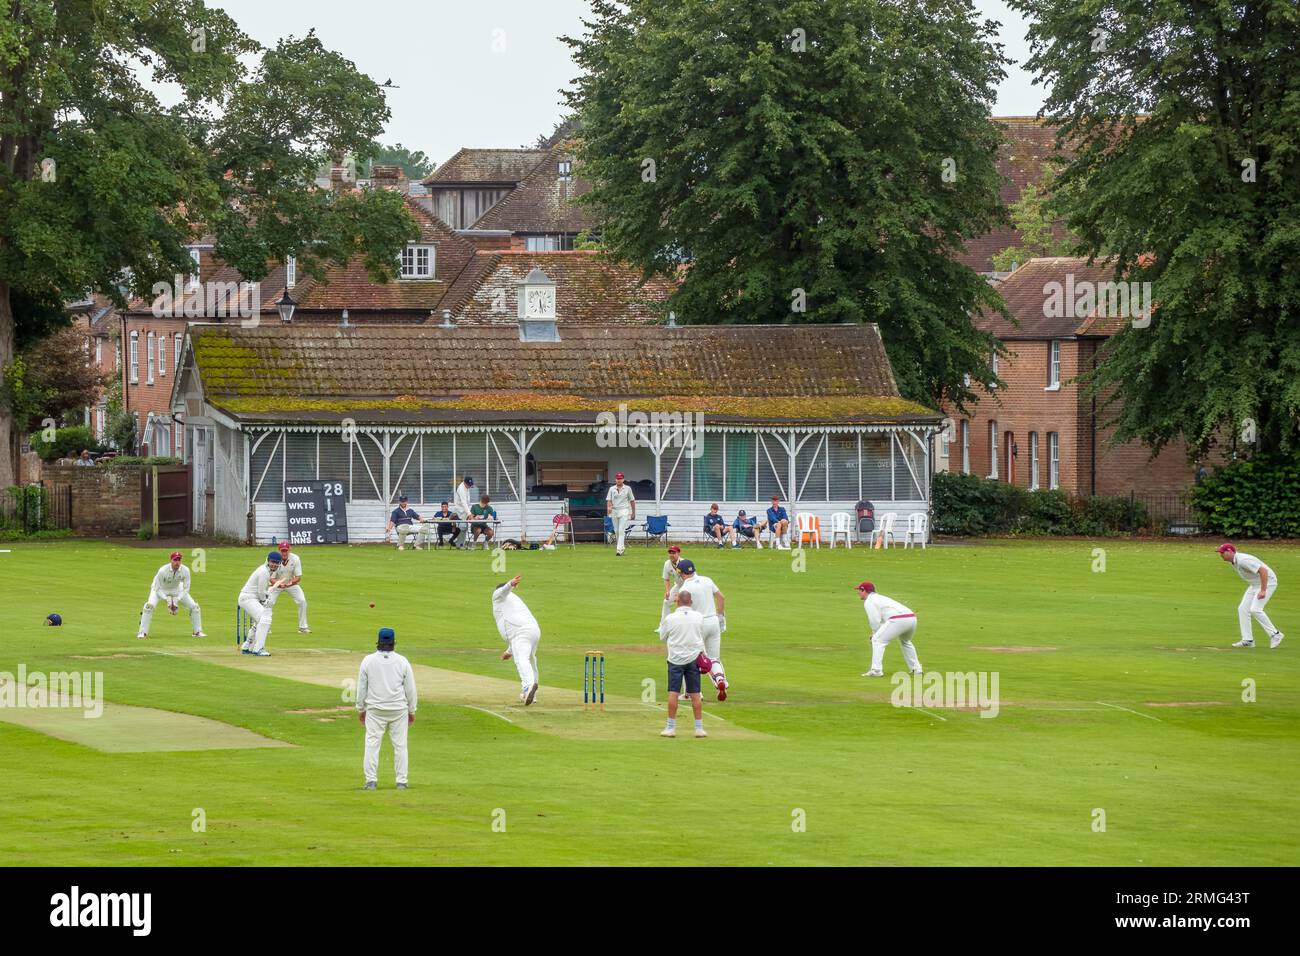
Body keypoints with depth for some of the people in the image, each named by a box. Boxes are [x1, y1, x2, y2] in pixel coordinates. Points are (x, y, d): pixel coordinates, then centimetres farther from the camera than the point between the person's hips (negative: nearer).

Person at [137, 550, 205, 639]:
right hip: (160, 590, -3)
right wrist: (167, 599, -33)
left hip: (177, 590, 3)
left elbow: (186, 589, -14)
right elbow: (157, 589, -24)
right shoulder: (163, 571, -34)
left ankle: (197, 632, 14)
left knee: (194, 607, -5)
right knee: (149, 605, -28)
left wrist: (177, 600, -26)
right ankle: (142, 632, -19)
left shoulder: (185, 570, -24)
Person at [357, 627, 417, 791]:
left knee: (372, 744, 4)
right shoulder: (402, 662, -4)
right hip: (399, 709, 0)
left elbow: (361, 687, 2)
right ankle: (401, 782, 7)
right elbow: (410, 689, 2)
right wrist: (412, 711, 13)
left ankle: (371, 780, 0)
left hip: (374, 711, 0)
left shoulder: (368, 660, -4)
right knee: (400, 745, 7)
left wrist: (361, 709, 14)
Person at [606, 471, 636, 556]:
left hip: (624, 511, -3)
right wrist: (609, 507, -21)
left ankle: (619, 549, -21)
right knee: (616, 531, 9)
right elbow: (609, 500, 1)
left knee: (621, 530, -15)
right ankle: (621, 547, 25)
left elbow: (632, 501, 10)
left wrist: (633, 513, 9)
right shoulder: (612, 489, 8)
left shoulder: (627, 489, 4)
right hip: (614, 511, 3)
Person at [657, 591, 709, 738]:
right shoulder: (699, 617, -1)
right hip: (694, 658, 3)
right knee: (695, 693, 4)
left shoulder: (670, 619, -10)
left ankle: (671, 727, 1)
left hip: (676, 659, -3)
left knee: (673, 693, 0)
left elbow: (662, 637, 5)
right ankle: (699, 728, 5)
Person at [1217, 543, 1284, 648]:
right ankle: (1247, 640, 6)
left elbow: (1263, 570, -32)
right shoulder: (1233, 561, 2)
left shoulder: (1243, 560, -29)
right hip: (1254, 584, 10)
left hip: (1267, 582, -10)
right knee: (1242, 609, 3)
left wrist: (1263, 590, -33)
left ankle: (1275, 634, -7)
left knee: (1255, 609, -19)